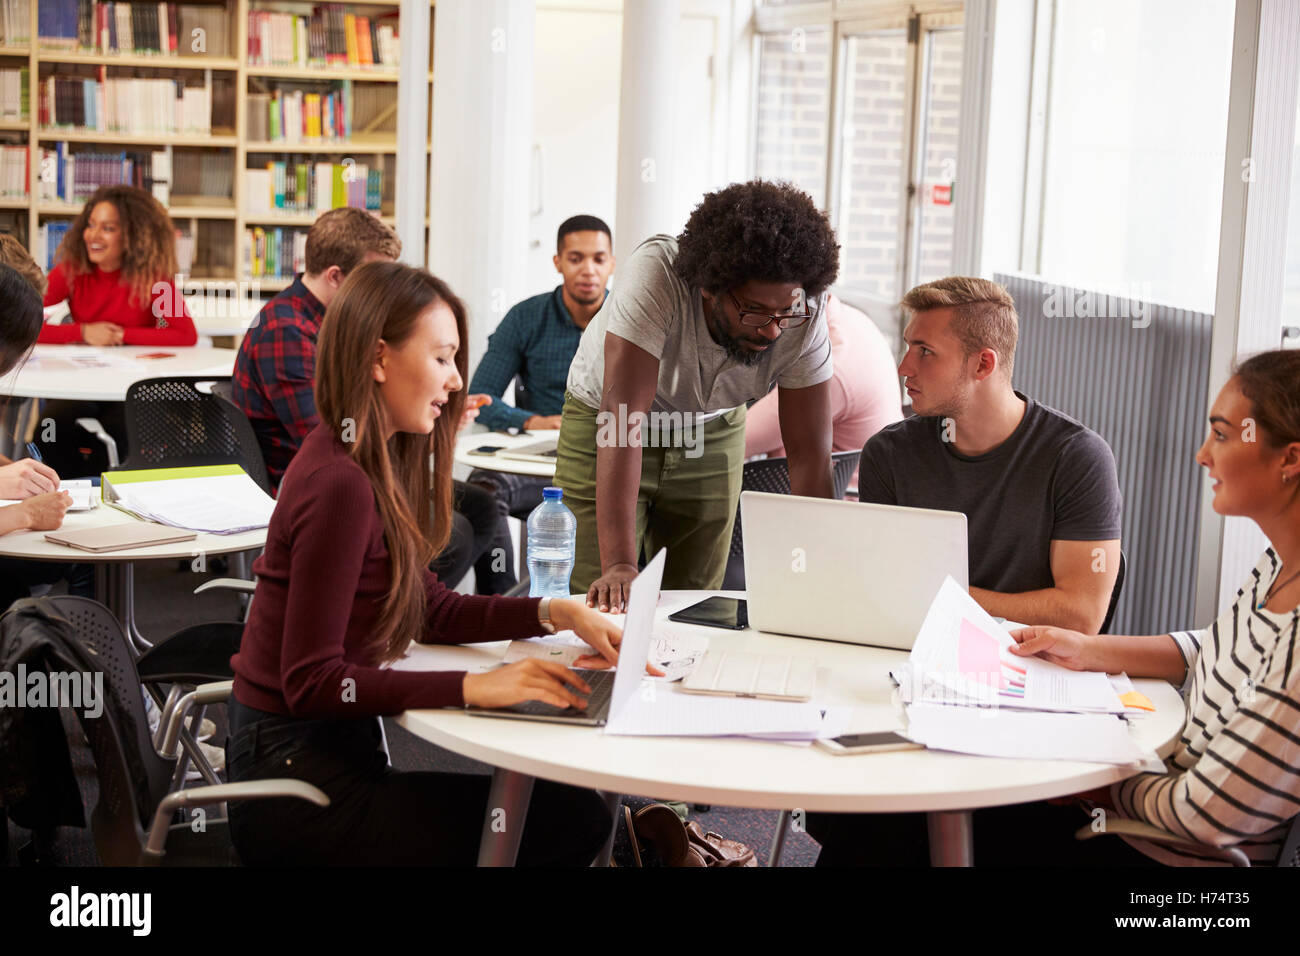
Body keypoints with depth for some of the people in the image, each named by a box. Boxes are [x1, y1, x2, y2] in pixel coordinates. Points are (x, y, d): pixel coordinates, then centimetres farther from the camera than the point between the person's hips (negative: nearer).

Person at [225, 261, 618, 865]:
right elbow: (311, 681, -22)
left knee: (573, 810, 2)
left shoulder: (374, 466, 10)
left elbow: (429, 610, 16)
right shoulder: (341, 486, -21)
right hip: (296, 780, -9)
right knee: (569, 821, -13)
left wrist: (554, 613, 4)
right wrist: (473, 688, -27)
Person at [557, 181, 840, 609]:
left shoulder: (801, 318, -27)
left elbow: (810, 454, -22)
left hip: (713, 428, 3)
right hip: (607, 424, -3)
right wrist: (619, 564, -49)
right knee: (602, 603, -6)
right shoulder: (656, 275, -38)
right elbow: (624, 418, -43)